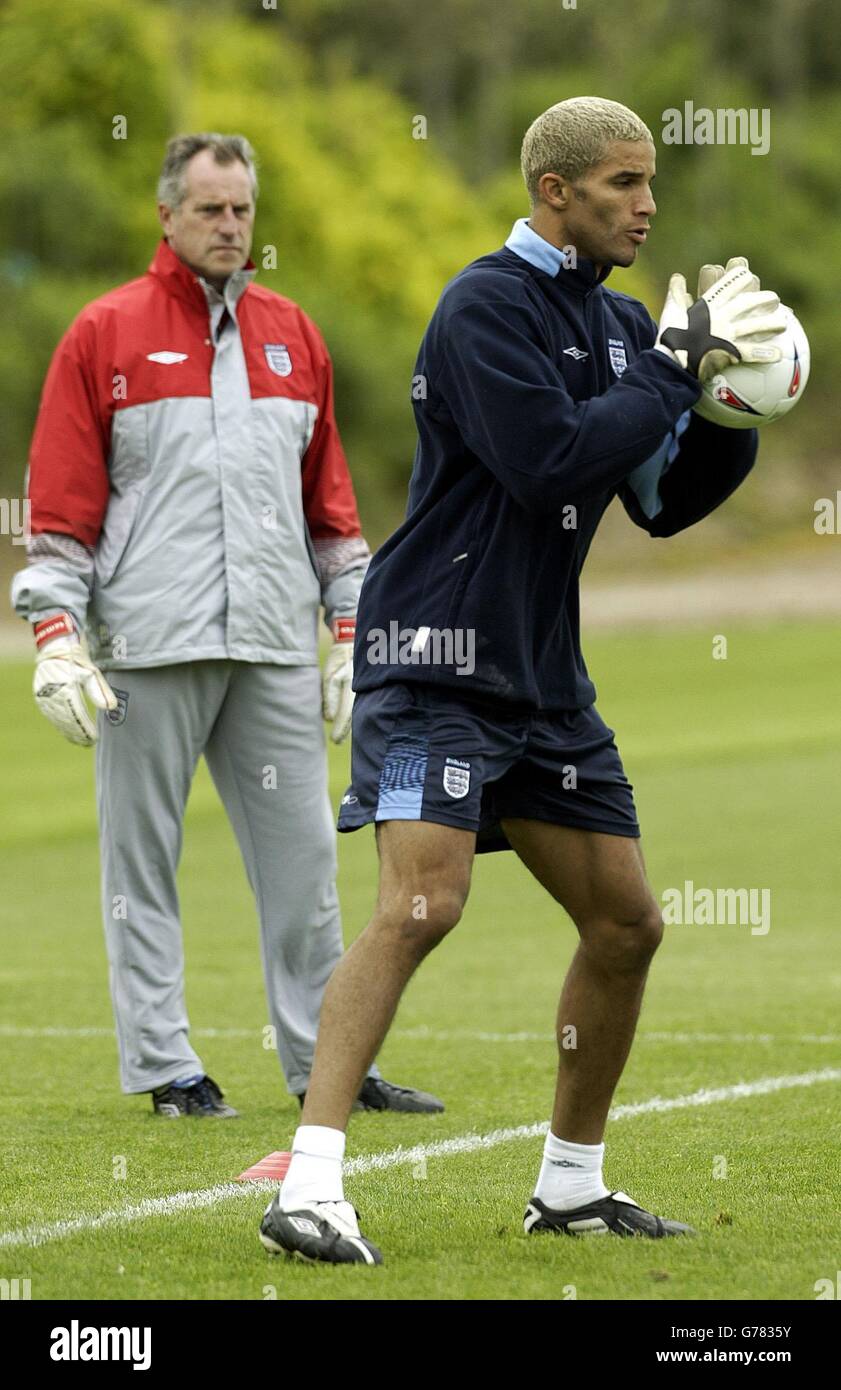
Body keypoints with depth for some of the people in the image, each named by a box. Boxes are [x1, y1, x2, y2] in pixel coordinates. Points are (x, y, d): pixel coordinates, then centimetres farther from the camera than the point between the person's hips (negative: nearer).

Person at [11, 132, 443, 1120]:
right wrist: (56, 634, -9)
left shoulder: (292, 335, 15)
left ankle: (325, 1059, 8)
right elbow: (61, 504, -1)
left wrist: (352, 633, 14)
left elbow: (330, 498, 18)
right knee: (143, 854, 0)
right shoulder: (104, 335, 2)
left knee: (302, 850, 2)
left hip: (275, 648, 4)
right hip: (149, 646, -4)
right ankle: (161, 1064, 6)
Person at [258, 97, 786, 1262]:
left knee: (626, 923, 10)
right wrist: (675, 369, -17)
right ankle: (310, 1188, -25)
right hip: (436, 660, -9)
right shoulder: (488, 305, -13)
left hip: (544, 679, 9)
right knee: (421, 905, -23)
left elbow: (667, 502, 15)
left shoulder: (616, 323, 12)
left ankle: (571, 1185, 25)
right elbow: (550, 463, -24)